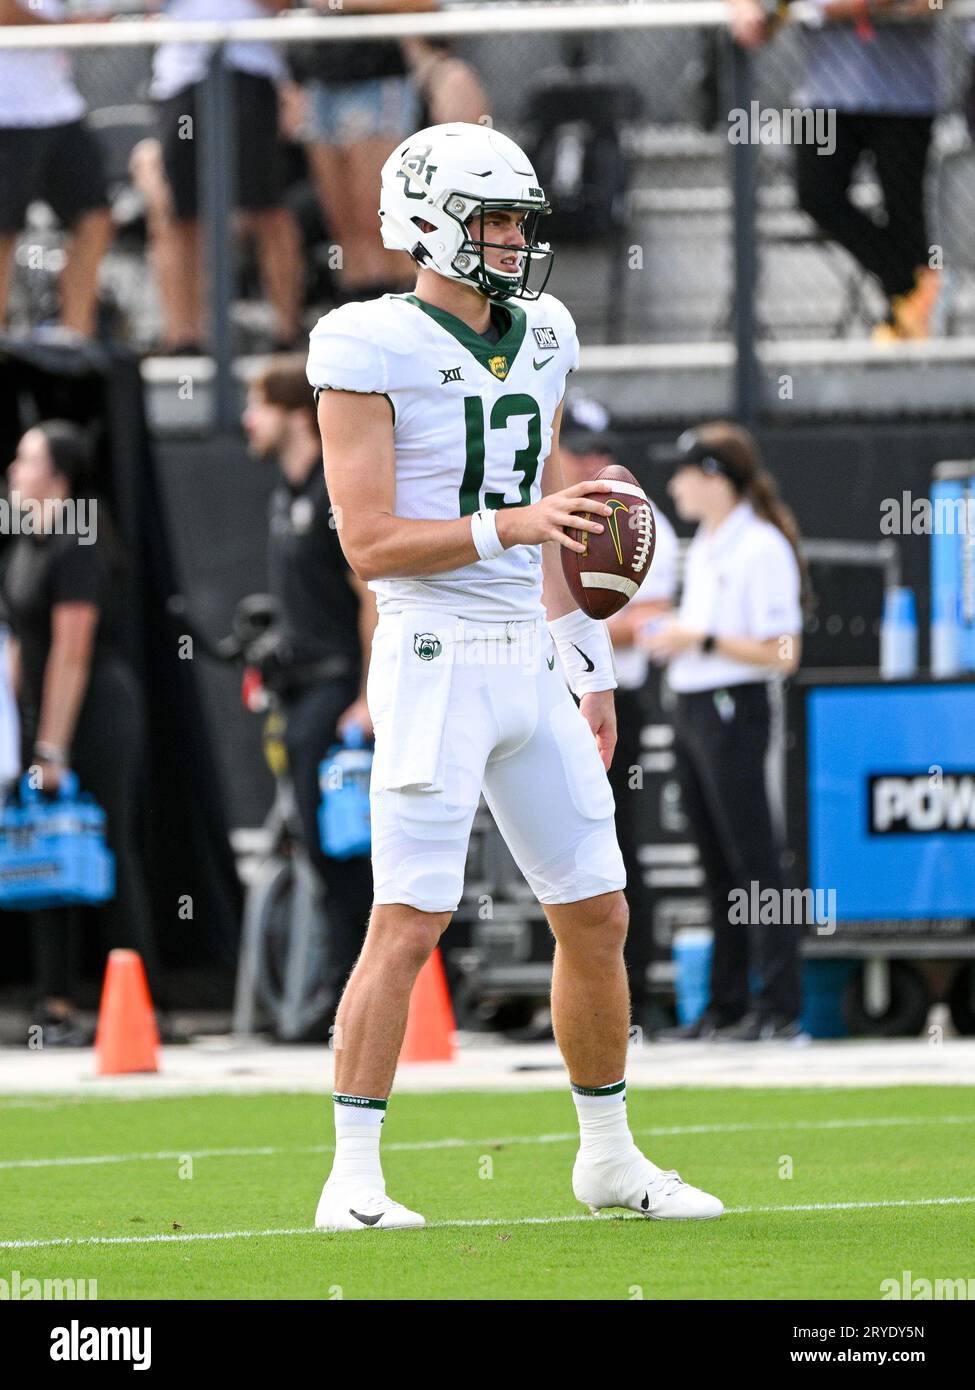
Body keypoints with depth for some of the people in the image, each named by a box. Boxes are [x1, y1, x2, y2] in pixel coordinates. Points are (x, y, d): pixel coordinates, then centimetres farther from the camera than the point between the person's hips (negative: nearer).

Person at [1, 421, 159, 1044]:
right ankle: (59, 1005, 9)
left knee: (111, 857, -5)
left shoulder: (78, 548, -16)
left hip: (95, 713, -9)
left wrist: (54, 747, -20)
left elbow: (71, 653, -19)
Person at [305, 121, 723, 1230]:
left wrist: (591, 669, 20)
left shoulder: (539, 340, 13)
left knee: (596, 917, 10)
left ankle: (608, 1157, 24)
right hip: (436, 656, -7)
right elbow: (370, 546, -14)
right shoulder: (373, 348, -9)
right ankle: (353, 1180, -5)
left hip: (530, 665, 7)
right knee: (408, 923, -11)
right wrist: (512, 525, -23)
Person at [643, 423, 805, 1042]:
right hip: (691, 709, 9)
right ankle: (727, 1007, 14)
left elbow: (782, 653, -16)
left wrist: (700, 640, -18)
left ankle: (780, 1006, -10)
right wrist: (669, 638, 9)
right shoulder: (704, 549, 16)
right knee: (718, 864, 11)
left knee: (753, 858, -10)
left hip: (733, 710, -9)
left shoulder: (762, 549, -12)